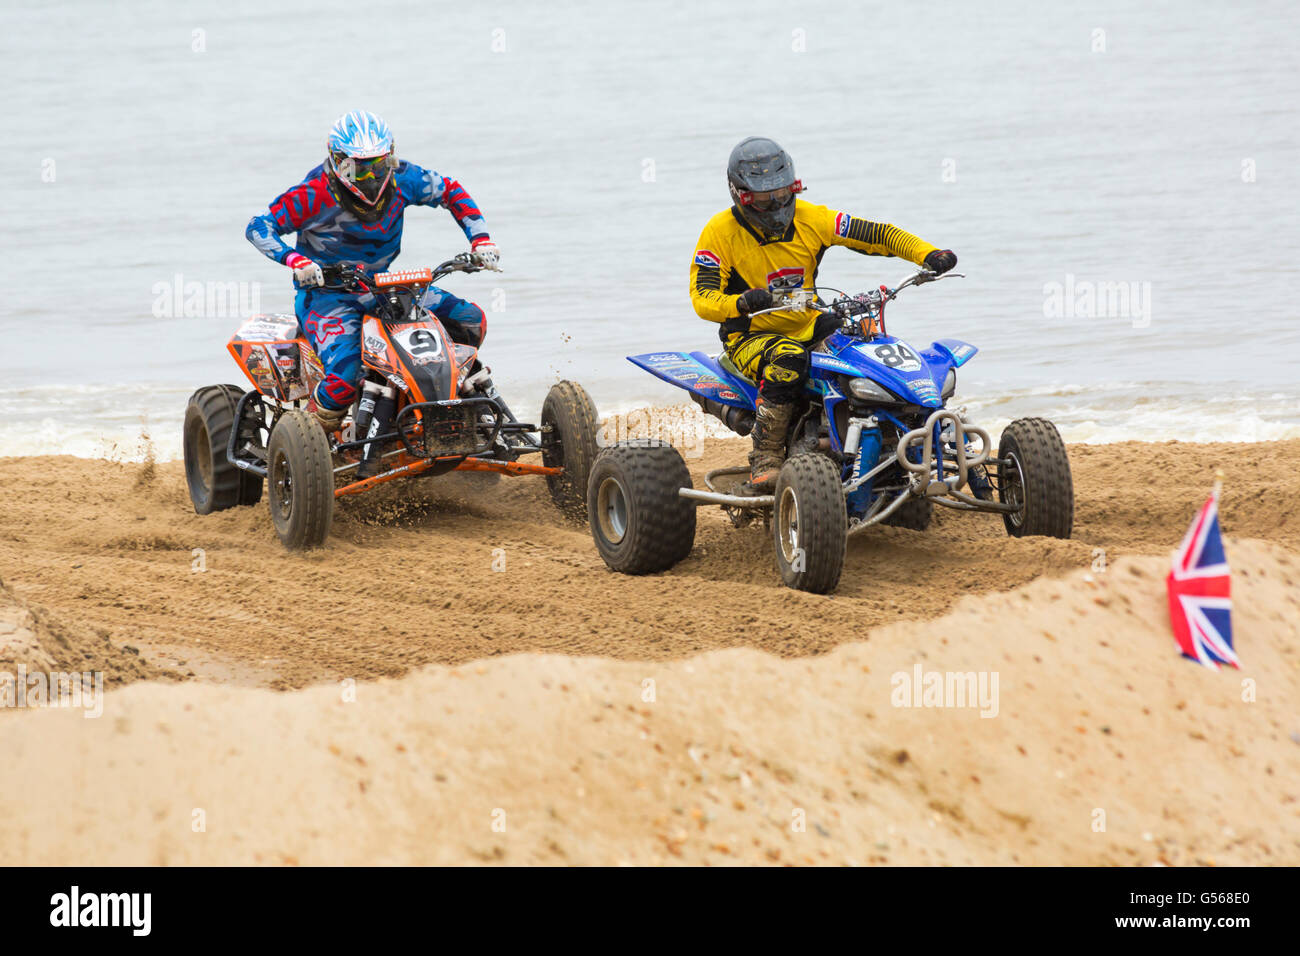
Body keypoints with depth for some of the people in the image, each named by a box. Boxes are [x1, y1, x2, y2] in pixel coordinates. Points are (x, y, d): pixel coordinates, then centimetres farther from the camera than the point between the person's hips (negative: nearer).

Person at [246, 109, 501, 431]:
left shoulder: (401, 180, -7)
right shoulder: (316, 195, -21)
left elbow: (451, 191, 10)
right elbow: (259, 227, -19)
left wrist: (480, 239, -1)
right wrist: (295, 260, -36)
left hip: (381, 284, 6)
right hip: (325, 292, -6)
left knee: (471, 321, -4)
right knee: (343, 380, -33)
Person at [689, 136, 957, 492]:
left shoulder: (810, 218, 0)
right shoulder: (721, 232, -8)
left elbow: (877, 234, -2)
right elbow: (702, 297, -16)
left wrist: (928, 255, -18)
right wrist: (742, 302, -38)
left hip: (809, 328, 5)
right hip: (751, 338, -5)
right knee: (788, 358, -38)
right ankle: (765, 459, -34)